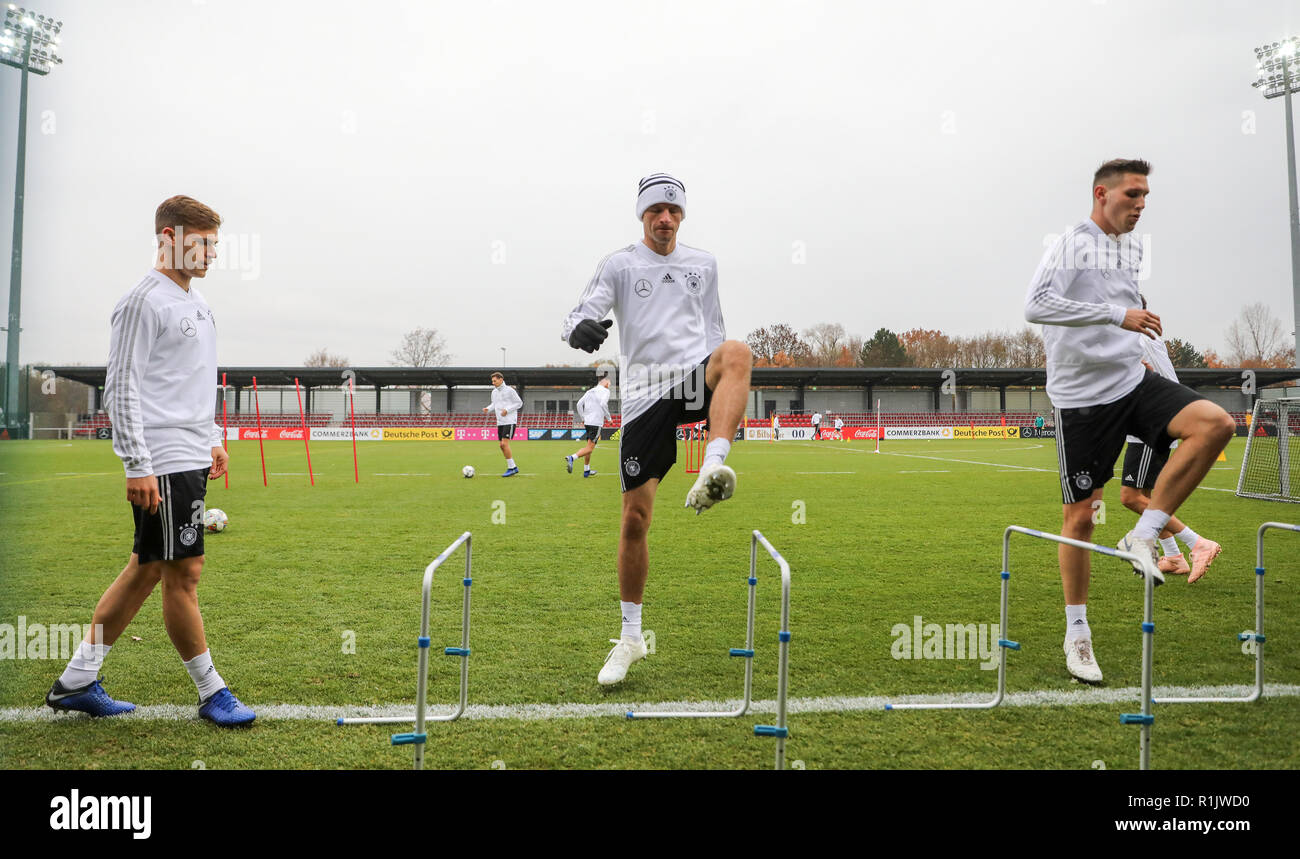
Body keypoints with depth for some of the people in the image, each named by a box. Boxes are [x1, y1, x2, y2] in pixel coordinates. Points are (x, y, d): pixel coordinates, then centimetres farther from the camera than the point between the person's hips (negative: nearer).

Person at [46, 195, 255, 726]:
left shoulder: (195, 298, 17)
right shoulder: (144, 302, -11)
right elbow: (122, 388, -15)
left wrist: (212, 438, 24)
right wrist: (137, 466, -18)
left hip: (192, 459, 10)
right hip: (163, 463, -9)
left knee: (146, 568, 13)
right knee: (183, 572, -1)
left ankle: (76, 680, 24)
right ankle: (211, 693, 10)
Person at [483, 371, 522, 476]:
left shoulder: (509, 390, -7)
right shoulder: (494, 392, 12)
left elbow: (519, 403, -5)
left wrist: (507, 410, -15)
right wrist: (488, 409, 2)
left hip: (509, 421, -8)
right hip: (500, 422, 8)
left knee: (505, 443, -15)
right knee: (501, 445, 5)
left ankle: (511, 468, -8)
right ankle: (514, 467, 13)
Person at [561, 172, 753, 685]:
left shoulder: (703, 264, 17)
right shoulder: (620, 264, 7)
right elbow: (578, 317, -5)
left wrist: (719, 379, 20)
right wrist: (581, 328, -29)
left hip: (695, 381, 2)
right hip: (644, 396, -2)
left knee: (737, 352, -33)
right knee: (635, 517, -3)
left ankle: (712, 471, -46)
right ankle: (630, 637, 13)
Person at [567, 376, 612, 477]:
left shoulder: (590, 391, 19)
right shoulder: (605, 391, -1)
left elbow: (579, 404, 13)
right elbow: (603, 404, -16)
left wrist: (583, 418, 18)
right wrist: (608, 417, -4)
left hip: (587, 422, 8)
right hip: (597, 422, -8)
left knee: (589, 446, 16)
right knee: (590, 447, -10)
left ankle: (586, 471, 19)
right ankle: (572, 458, -29)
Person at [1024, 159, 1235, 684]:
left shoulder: (1133, 249, 13)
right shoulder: (1071, 244, -10)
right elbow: (1035, 305, -27)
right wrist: (1117, 315, -28)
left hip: (1132, 381, 6)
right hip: (1080, 398, -6)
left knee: (1215, 423, -21)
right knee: (1079, 517, 0)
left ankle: (1143, 536, -9)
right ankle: (1077, 634, 16)